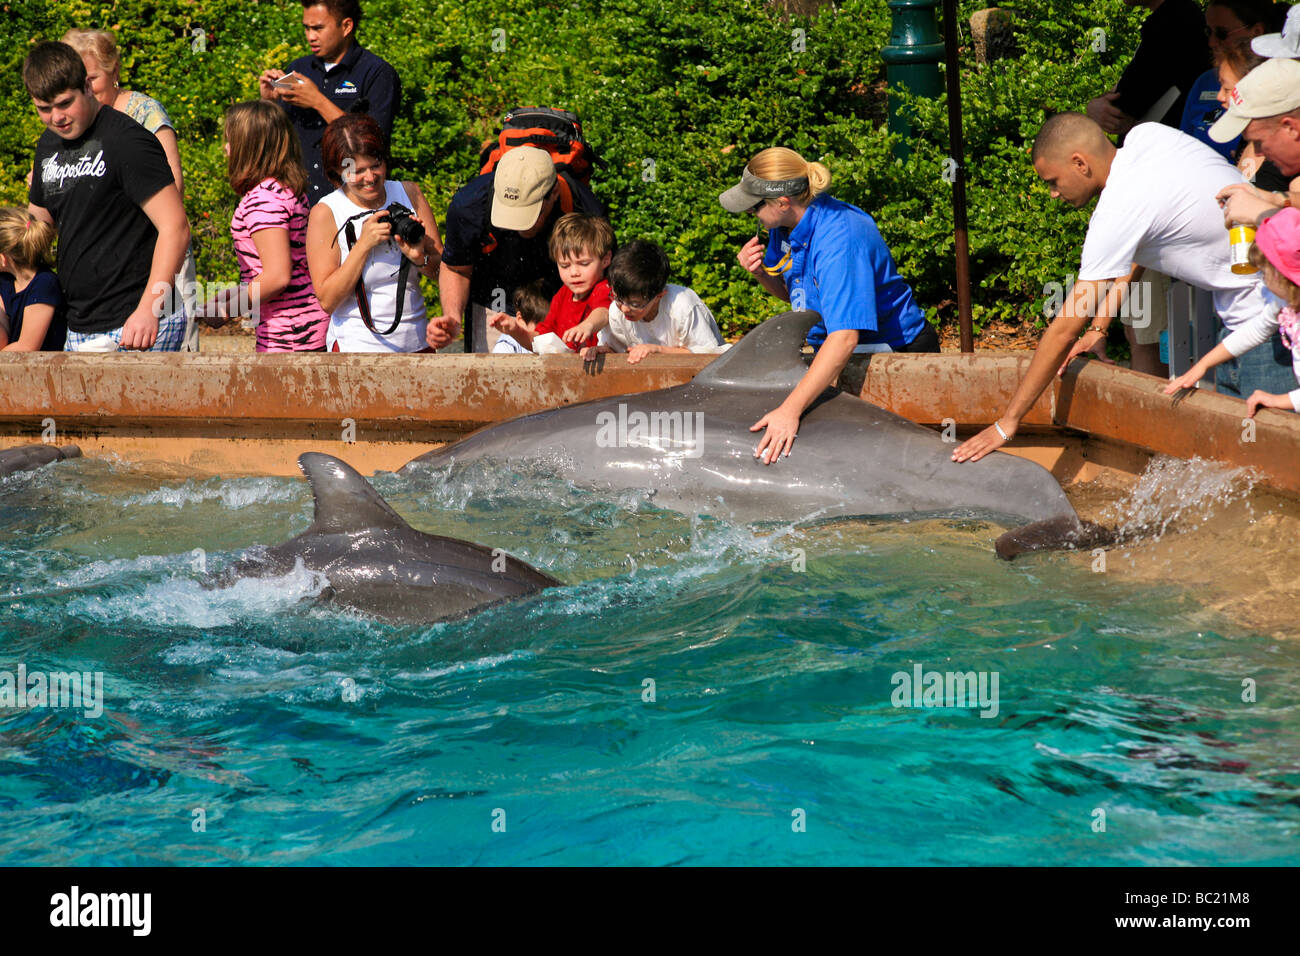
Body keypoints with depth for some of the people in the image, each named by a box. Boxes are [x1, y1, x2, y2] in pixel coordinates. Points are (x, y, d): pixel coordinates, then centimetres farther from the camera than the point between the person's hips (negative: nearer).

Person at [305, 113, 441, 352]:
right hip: (357, 347, -3)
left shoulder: (409, 194, 2)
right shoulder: (325, 214, -8)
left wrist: (421, 258, -17)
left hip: (416, 342, 4)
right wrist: (364, 244, -19)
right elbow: (327, 301, -13)